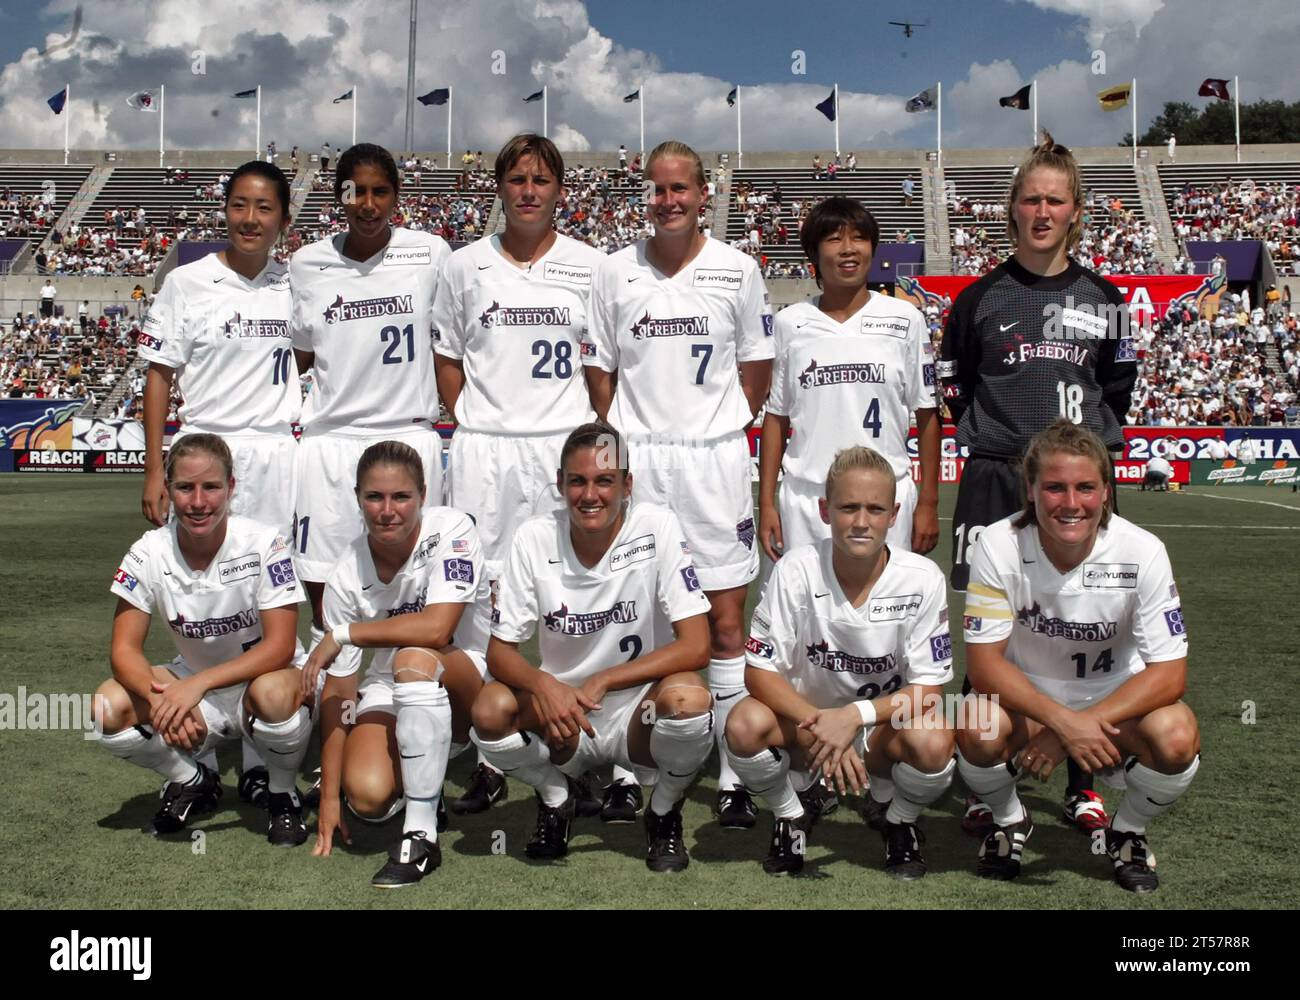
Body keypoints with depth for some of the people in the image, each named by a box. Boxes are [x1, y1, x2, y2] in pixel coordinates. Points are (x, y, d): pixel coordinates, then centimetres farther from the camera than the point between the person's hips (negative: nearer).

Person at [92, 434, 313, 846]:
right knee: (109, 708, -22)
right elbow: (125, 649, -12)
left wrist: (198, 683, -34)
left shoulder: (264, 544, -20)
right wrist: (159, 697, -33)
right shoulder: (150, 553, -11)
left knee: (273, 693, -38)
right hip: (194, 690, 4)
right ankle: (195, 782, 7)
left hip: (267, 679, -3)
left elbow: (280, 647, -24)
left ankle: (283, 794, -5)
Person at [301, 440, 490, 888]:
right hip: (389, 689, 3)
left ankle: (421, 836, -26)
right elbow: (338, 689, -9)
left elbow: (437, 628, -33)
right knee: (367, 795, -25)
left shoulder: (451, 531, -19)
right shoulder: (347, 576, -10)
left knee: (414, 658, -36)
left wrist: (343, 633, -22)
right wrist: (328, 797, -11)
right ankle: (424, 788, 15)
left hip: (467, 685, -3)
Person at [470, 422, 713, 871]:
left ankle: (664, 813, 0)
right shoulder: (534, 538, -8)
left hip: (639, 715, -1)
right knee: (491, 710, -27)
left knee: (688, 698, -33)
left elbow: (696, 647, -19)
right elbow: (500, 651, -6)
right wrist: (545, 686, -28)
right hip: (562, 718, 2)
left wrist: (600, 683, -25)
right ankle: (555, 799, 7)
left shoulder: (657, 526, -14)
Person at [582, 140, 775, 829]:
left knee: (726, 617, 0)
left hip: (714, 459, -1)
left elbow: (757, 368, 10)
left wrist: (717, 426, 4)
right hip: (634, 460, 1)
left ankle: (733, 773, 8)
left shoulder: (737, 269, 4)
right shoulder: (613, 273, 7)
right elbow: (601, 372, 10)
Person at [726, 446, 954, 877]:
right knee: (745, 724, -31)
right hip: (807, 720, 0)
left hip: (884, 728, 0)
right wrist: (820, 726, -29)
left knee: (934, 742, -33)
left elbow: (929, 689, -13)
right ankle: (793, 812, 4)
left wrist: (855, 715, -28)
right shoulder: (796, 570, -17)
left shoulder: (922, 579, -16)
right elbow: (759, 672, -15)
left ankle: (895, 818, 5)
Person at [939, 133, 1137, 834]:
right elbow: (955, 391, 7)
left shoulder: (1103, 299, 10)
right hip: (996, 481, -1)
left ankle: (1082, 783, 18)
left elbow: (1118, 391, 14)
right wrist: (997, 433, 1)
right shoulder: (981, 298, 5)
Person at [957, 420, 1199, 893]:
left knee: (1176, 736, -31)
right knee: (978, 729, -32)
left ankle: (1127, 831, 4)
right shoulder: (998, 546, -20)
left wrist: (1083, 724, -29)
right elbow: (983, 662, -20)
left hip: (1114, 700, 1)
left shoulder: (1142, 552, -20)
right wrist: (1062, 721, -34)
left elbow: (1169, 673, -19)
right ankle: (1009, 820, 4)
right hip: (1024, 700, 0)